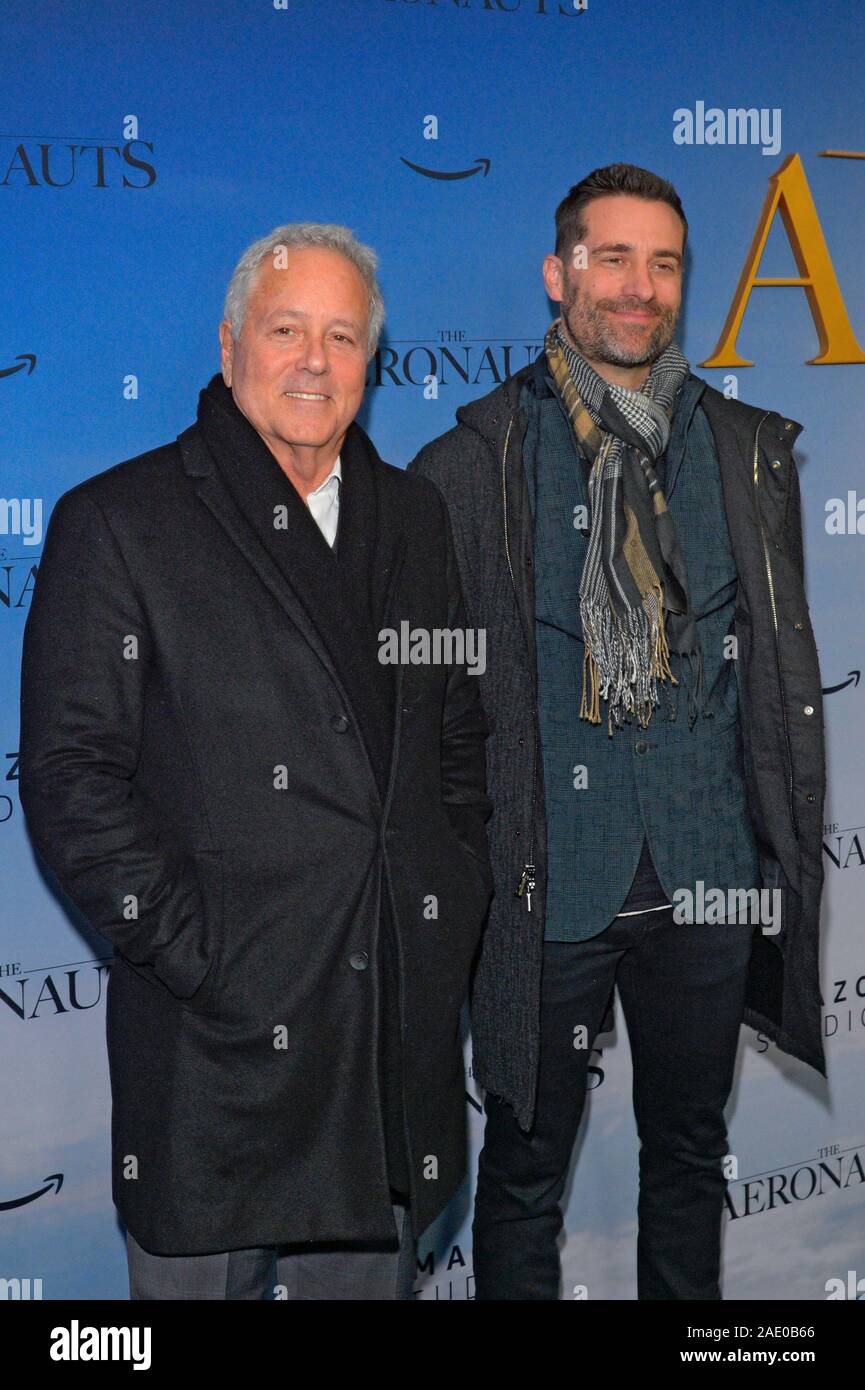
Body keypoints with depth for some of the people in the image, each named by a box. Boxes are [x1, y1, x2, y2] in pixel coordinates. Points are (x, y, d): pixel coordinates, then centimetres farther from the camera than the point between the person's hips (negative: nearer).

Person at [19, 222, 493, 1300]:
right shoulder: (117, 522, -5)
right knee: (197, 1272, 11)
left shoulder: (412, 515, 12)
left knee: (367, 1270, 18)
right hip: (218, 1024, -4)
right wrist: (195, 955, -16)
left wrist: (456, 908, 6)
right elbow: (70, 777, -10)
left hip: (400, 1011, 5)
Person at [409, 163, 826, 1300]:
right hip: (549, 881, -3)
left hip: (712, 877, 3)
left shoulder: (750, 451, 6)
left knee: (690, 1145, 20)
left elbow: (789, 661, 10)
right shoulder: (474, 461, -4)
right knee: (526, 1162, 12)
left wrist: (793, 851, 8)